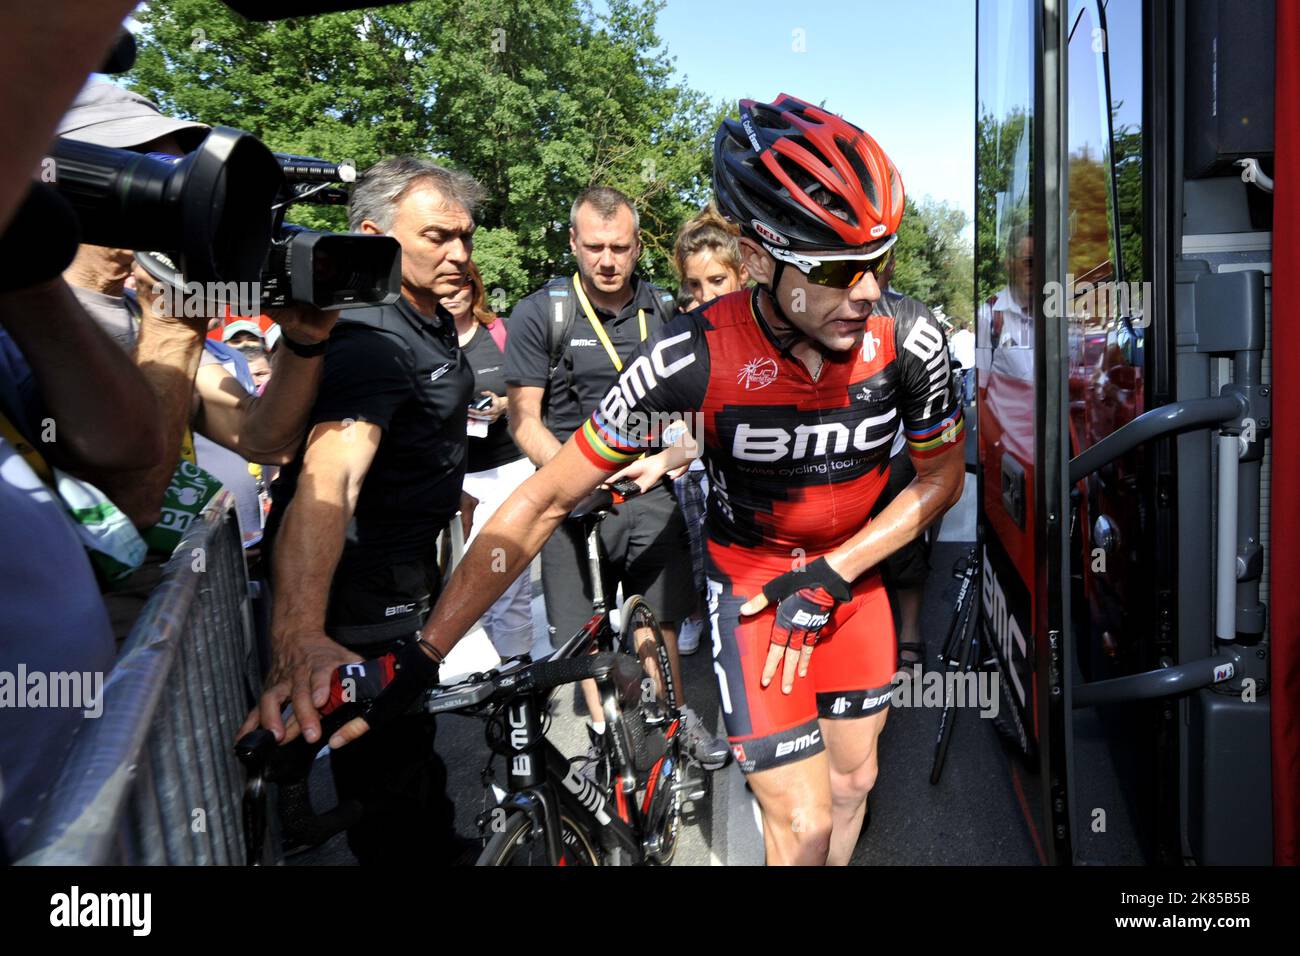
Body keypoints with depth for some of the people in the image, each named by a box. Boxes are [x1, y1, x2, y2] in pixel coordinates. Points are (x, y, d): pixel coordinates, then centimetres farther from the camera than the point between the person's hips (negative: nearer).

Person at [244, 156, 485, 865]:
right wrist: (299, 634, -58)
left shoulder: (434, 320, 5)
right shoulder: (369, 339, -27)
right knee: (391, 773, 0)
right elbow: (327, 474, -45)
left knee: (414, 735, 29)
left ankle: (440, 848, 51)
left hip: (405, 576, 11)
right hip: (361, 591, -10)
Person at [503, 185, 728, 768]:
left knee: (659, 619, 9)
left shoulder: (664, 312, 3)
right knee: (589, 629, 9)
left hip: (651, 491, 2)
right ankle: (604, 732, 29)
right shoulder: (539, 314, -7)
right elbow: (524, 418, -8)